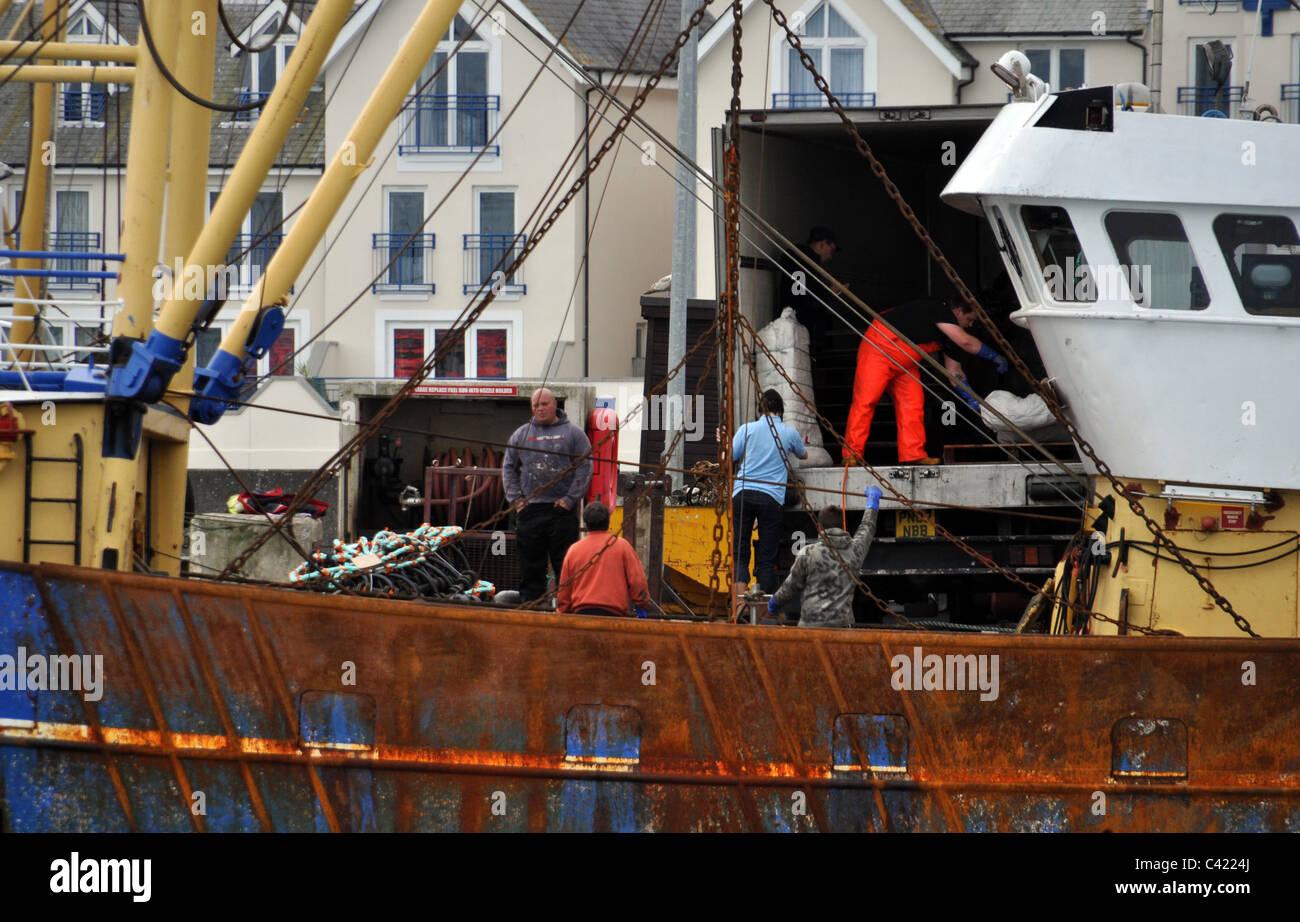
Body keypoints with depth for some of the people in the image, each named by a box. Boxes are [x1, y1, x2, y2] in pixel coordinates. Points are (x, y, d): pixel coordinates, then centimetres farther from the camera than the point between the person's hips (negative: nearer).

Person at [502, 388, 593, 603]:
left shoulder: (573, 433, 3)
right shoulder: (521, 434, 13)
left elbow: (584, 468, -1)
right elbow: (508, 468, 15)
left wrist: (570, 499, -9)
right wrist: (515, 498, 3)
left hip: (562, 510, -3)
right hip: (529, 510, 3)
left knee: (565, 566, -3)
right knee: (529, 567, 6)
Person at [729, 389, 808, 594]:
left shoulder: (747, 429, 6)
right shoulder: (789, 433, 10)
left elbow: (730, 457, 8)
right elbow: (803, 455, 30)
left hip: (742, 493, 0)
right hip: (771, 497, 0)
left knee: (740, 553, 2)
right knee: (767, 556, 3)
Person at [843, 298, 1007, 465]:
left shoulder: (950, 333, 9)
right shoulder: (939, 311, -21)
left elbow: (954, 371, 14)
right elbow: (966, 342, -27)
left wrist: (973, 401, 8)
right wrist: (994, 356, -17)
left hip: (905, 361, 10)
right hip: (880, 346, -10)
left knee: (913, 404, -3)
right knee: (866, 399, -15)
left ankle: (912, 455, -5)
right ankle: (851, 454, -15)